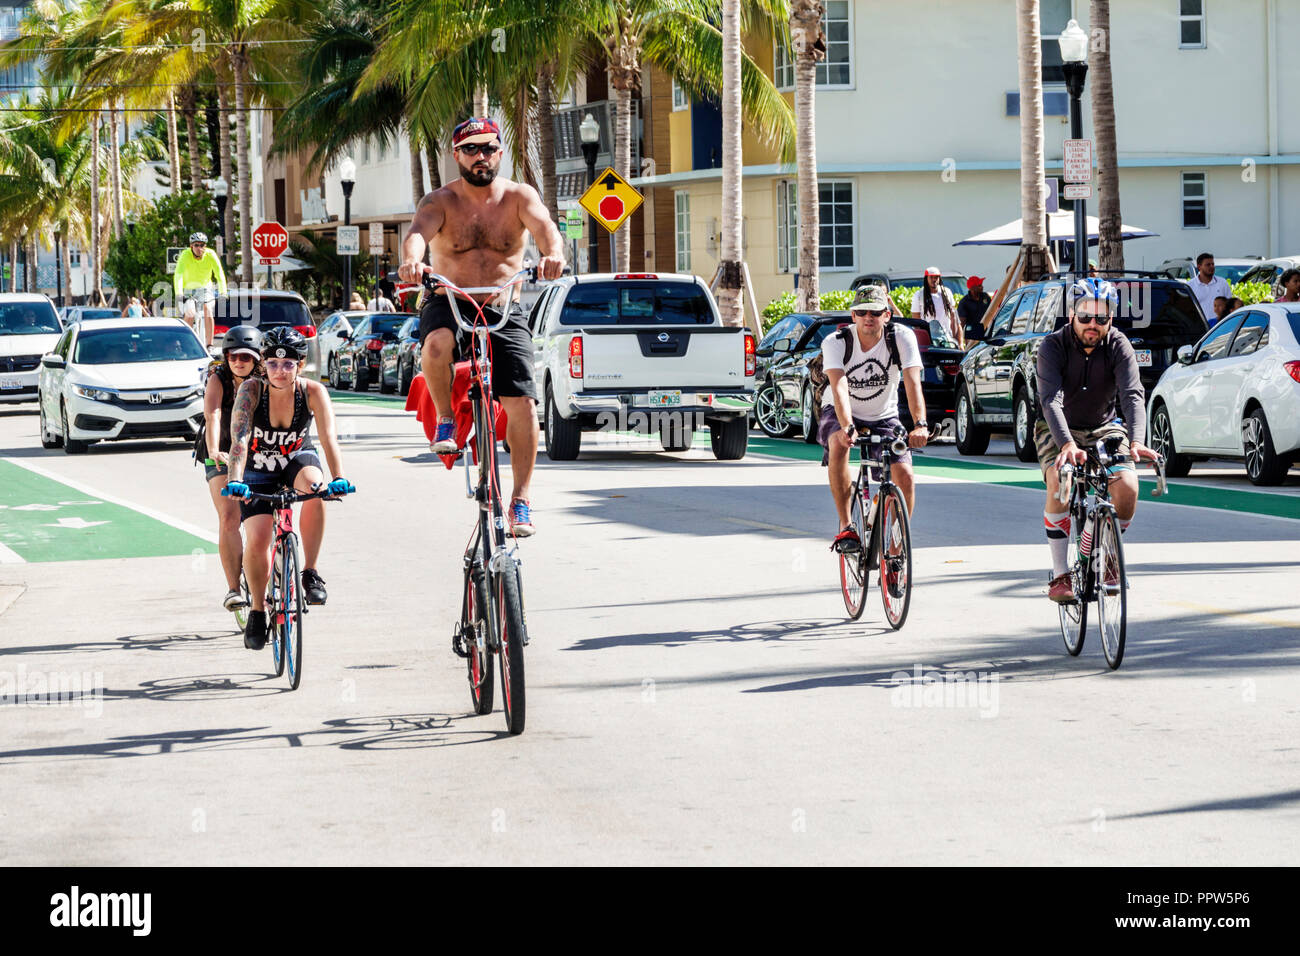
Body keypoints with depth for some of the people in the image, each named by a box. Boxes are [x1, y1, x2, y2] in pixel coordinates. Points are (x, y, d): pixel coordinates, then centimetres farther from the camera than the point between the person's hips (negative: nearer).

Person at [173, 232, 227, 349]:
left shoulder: (210, 255, -21)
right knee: (189, 315, -19)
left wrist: (223, 293, -41)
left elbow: (220, 274, -27)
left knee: (207, 311, -21)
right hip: (188, 288, -1)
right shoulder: (185, 255, -24)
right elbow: (178, 275, -35)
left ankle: (209, 346, -18)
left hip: (204, 287, 1)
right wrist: (178, 294, -49)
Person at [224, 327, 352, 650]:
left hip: (298, 459, 0)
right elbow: (239, 439, -33)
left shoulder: (313, 392, -21)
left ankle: (310, 573, -22)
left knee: (315, 487, -36)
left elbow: (329, 438, -31)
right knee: (257, 541, -19)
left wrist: (339, 478, -48)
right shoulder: (251, 390, -23)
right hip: (259, 470, 0)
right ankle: (257, 610, 6)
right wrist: (235, 481, -49)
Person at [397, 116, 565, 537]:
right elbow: (419, 232, -24)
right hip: (448, 302, -1)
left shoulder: (518, 196, -1)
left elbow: (543, 225, -21)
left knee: (522, 403, -12)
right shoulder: (441, 201, -4)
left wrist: (553, 252, -46)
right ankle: (445, 419, -10)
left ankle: (520, 500, 1)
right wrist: (411, 260, -49)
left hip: (504, 310, 1)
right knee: (437, 343, -37)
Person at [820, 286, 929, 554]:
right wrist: (847, 427, -52)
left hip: (884, 418, 1)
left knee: (904, 474, -19)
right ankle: (846, 527, -26)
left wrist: (920, 425, -46)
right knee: (839, 445, -35)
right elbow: (839, 387, -35)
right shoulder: (835, 342, -21)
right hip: (839, 414, -1)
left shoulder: (901, 336, -19)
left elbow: (913, 382, -30)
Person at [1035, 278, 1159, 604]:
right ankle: (1060, 575, -23)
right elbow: (1051, 399, -34)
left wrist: (1136, 441, -48)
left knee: (1127, 485, -23)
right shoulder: (1053, 346, -21)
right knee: (1059, 481, -31)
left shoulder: (1119, 346, -16)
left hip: (1105, 428, 2)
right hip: (1058, 430, -2)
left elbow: (1133, 395, -30)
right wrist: (1066, 443, -51)